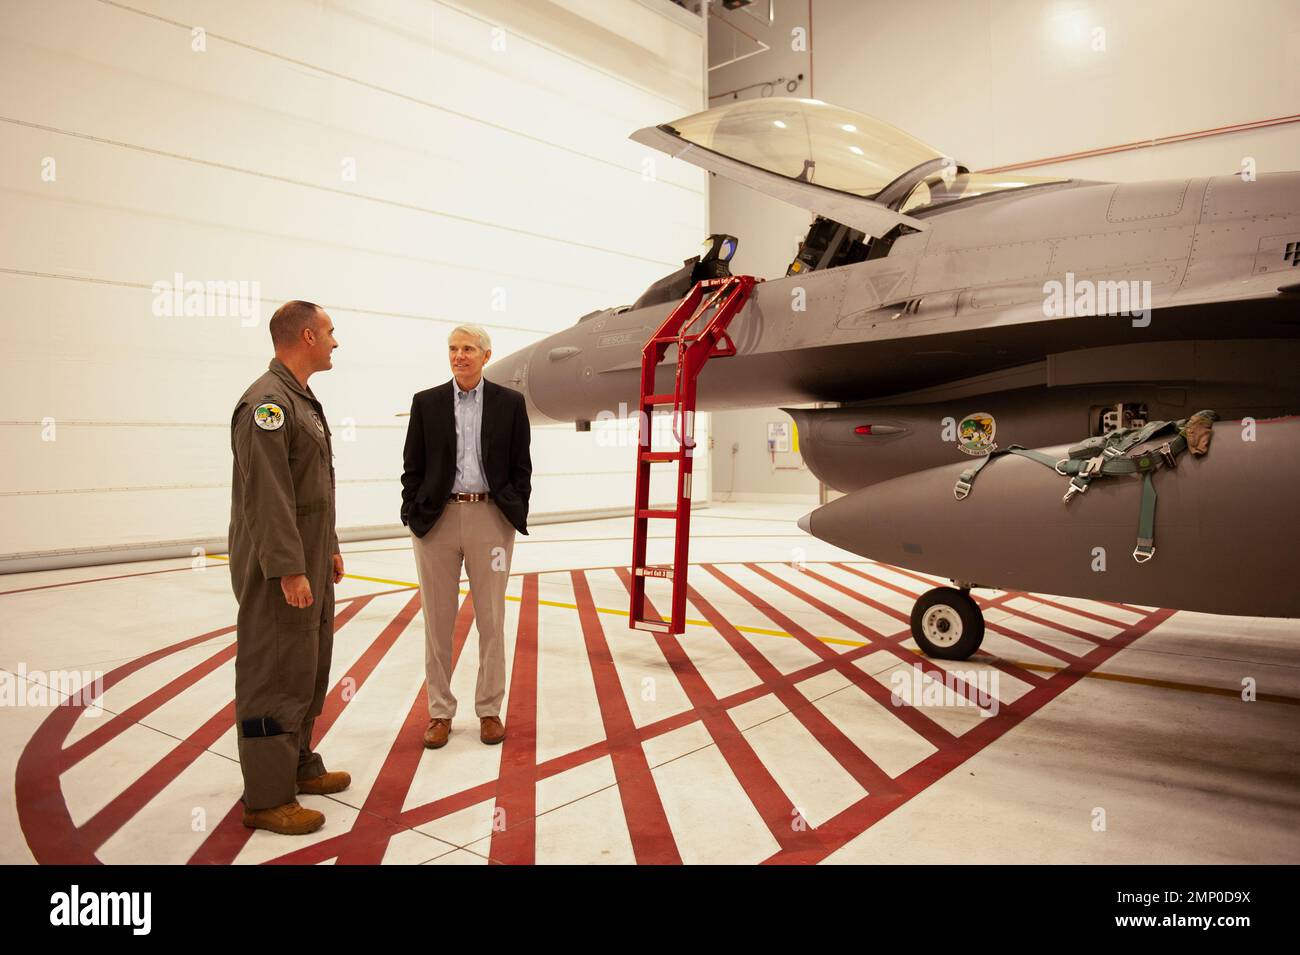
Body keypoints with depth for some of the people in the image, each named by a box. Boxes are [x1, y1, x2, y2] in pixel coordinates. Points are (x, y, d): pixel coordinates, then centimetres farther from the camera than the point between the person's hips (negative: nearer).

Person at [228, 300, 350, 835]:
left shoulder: (301, 400, 15)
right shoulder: (267, 402, -17)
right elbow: (266, 495, -22)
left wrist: (330, 547, 21)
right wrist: (289, 570, -23)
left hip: (309, 563, 10)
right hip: (279, 570, -10)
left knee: (309, 669, 18)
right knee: (276, 677, -3)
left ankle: (299, 766, 32)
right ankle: (267, 798, 7)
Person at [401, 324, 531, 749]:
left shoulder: (510, 403, 4)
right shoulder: (426, 402, 6)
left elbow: (520, 466, 5)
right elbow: (412, 465, 7)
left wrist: (516, 515, -1)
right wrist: (412, 515, -1)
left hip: (490, 518, 0)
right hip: (436, 519, 1)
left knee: (491, 619, 7)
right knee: (438, 620, 7)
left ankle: (489, 709, 20)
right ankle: (440, 711, 19)